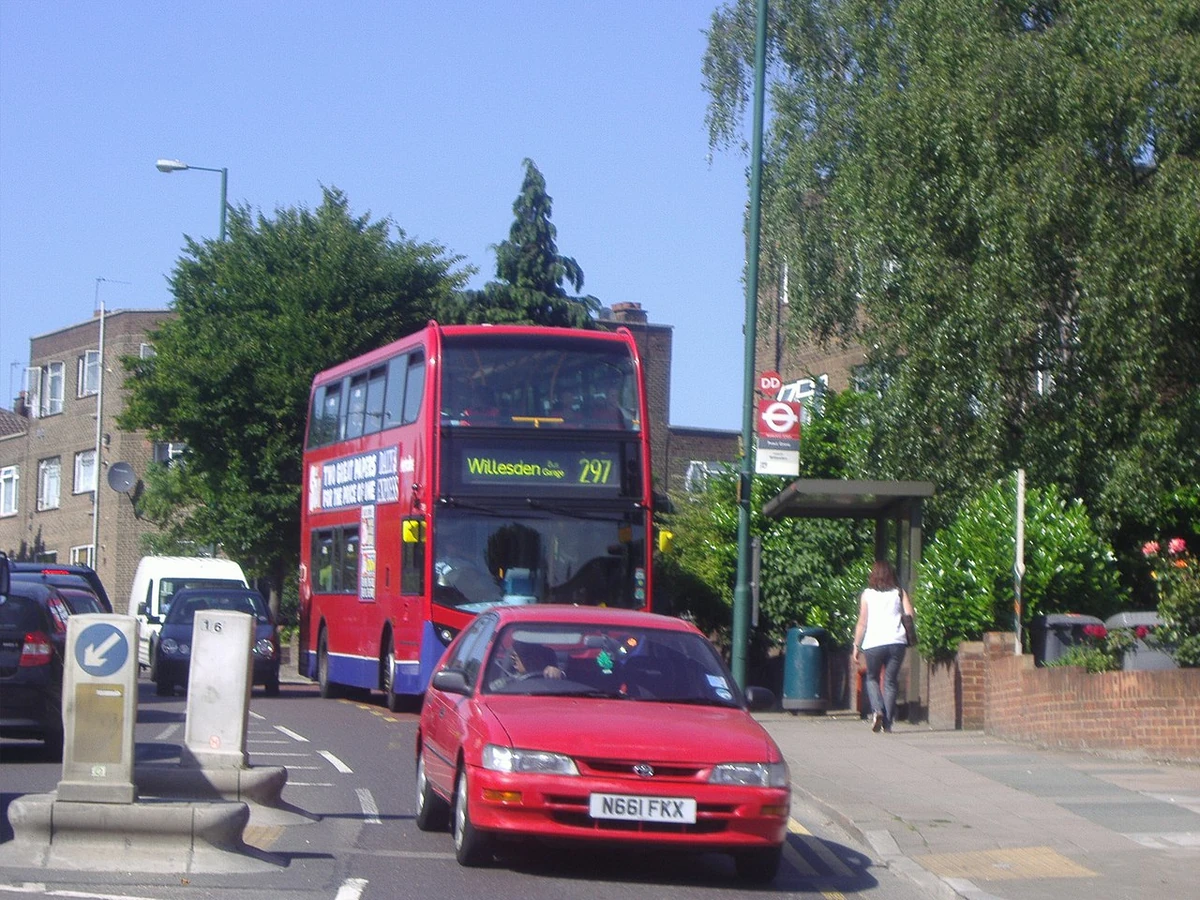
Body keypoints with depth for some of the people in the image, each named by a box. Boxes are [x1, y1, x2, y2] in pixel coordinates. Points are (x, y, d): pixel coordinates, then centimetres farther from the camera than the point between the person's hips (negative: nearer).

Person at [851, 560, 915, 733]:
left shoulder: (867, 595, 6)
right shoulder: (900, 593, 9)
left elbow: (862, 622, 3)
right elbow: (910, 616, -1)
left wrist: (856, 646, 8)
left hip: (873, 643, -1)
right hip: (896, 642, 1)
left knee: (872, 678, 16)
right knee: (890, 681, 7)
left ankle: (877, 710, -8)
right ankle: (887, 723, 0)